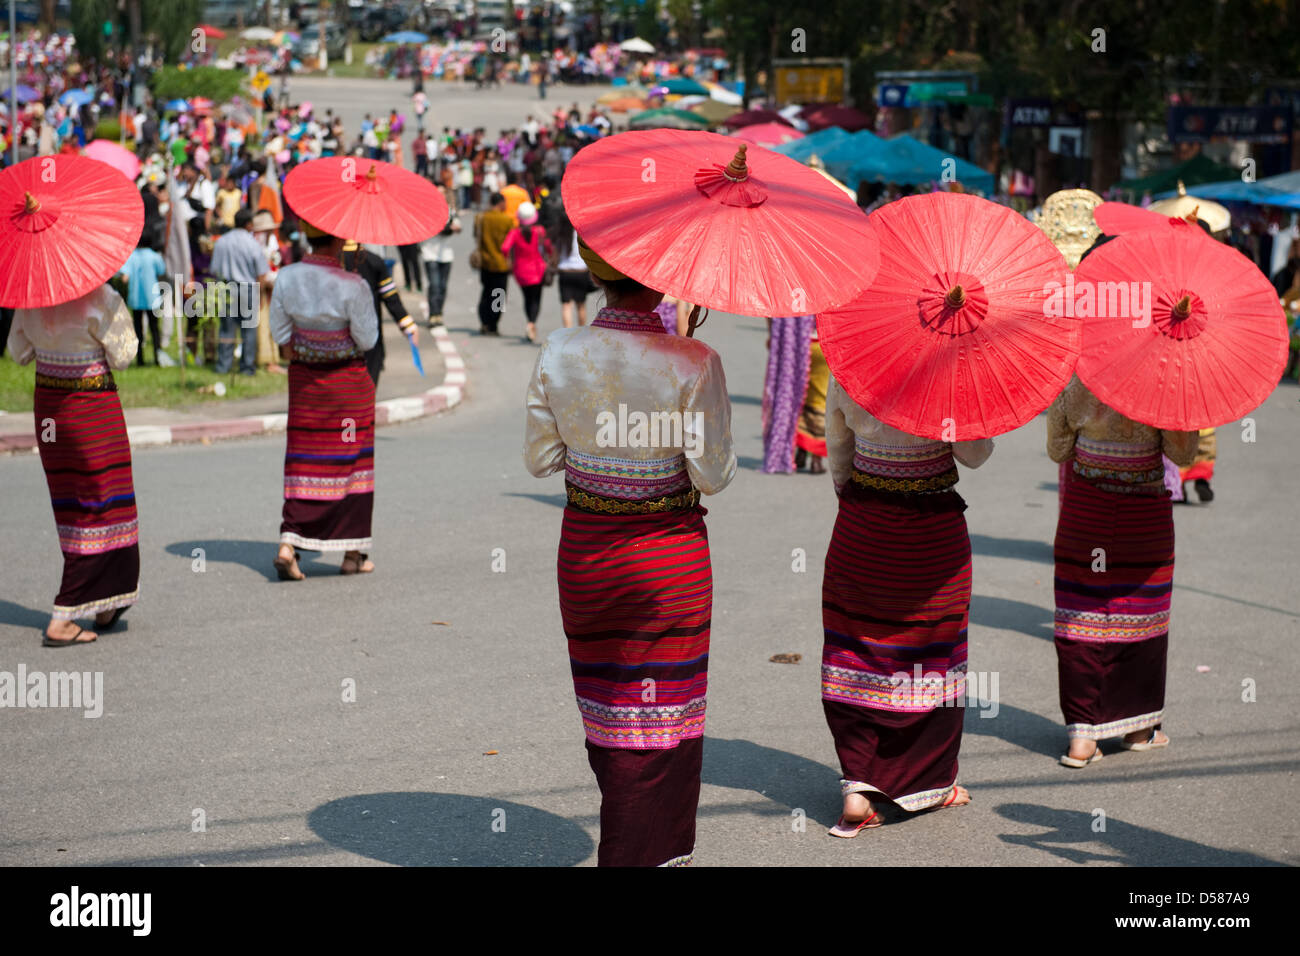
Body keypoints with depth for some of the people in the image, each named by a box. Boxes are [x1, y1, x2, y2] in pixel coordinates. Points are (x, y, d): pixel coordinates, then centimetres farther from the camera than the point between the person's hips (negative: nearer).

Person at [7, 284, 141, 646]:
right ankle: (62, 620, -1)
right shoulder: (101, 299, -20)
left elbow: (18, 352, 7)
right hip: (92, 409, -6)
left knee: (69, 505, 17)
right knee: (100, 508, 3)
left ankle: (104, 607, 30)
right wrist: (120, 312, -1)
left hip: (46, 407, 7)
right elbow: (122, 356, -11)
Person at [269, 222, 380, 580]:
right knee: (351, 459, 8)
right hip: (348, 384, -4)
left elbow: (280, 334, 0)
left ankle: (289, 543, -4)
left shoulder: (286, 278, -6)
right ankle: (353, 553, 15)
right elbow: (368, 340, -12)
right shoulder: (352, 286, -21)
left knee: (304, 460, 10)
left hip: (304, 377, 4)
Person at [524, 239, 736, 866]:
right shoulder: (692, 363, -17)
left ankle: (622, 838, 36)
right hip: (669, 554, -4)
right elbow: (712, 475, -12)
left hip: (583, 550, 4)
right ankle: (647, 851, 13)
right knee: (661, 719, 8)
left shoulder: (559, 352, -7)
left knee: (604, 703, 20)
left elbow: (539, 459, 1)